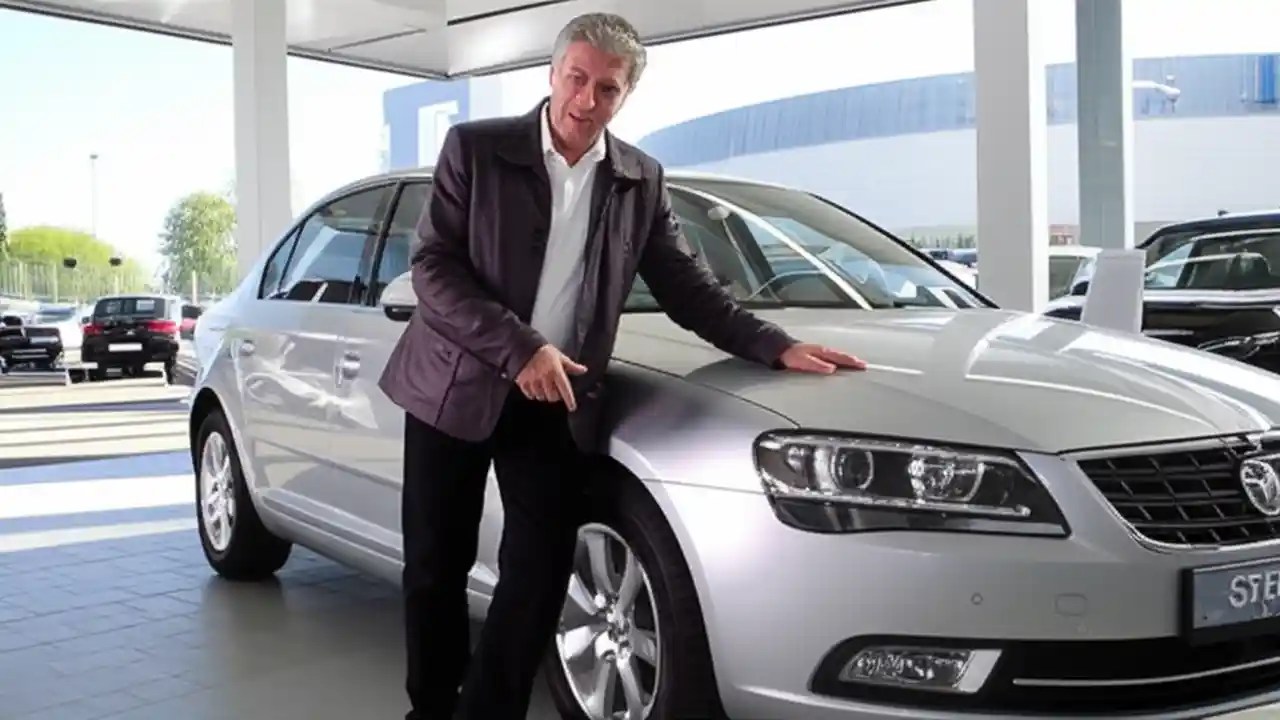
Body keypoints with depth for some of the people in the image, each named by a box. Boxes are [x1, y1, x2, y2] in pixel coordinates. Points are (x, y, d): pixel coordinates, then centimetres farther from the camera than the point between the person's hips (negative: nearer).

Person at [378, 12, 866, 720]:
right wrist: (517, 349, -21)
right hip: (455, 388, -2)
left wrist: (776, 347, -4)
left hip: (555, 402, 2)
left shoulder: (641, 181, 5)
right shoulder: (476, 147, -5)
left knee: (538, 575, 0)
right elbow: (432, 265, -11)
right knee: (435, 568, 8)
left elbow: (687, 287, 8)